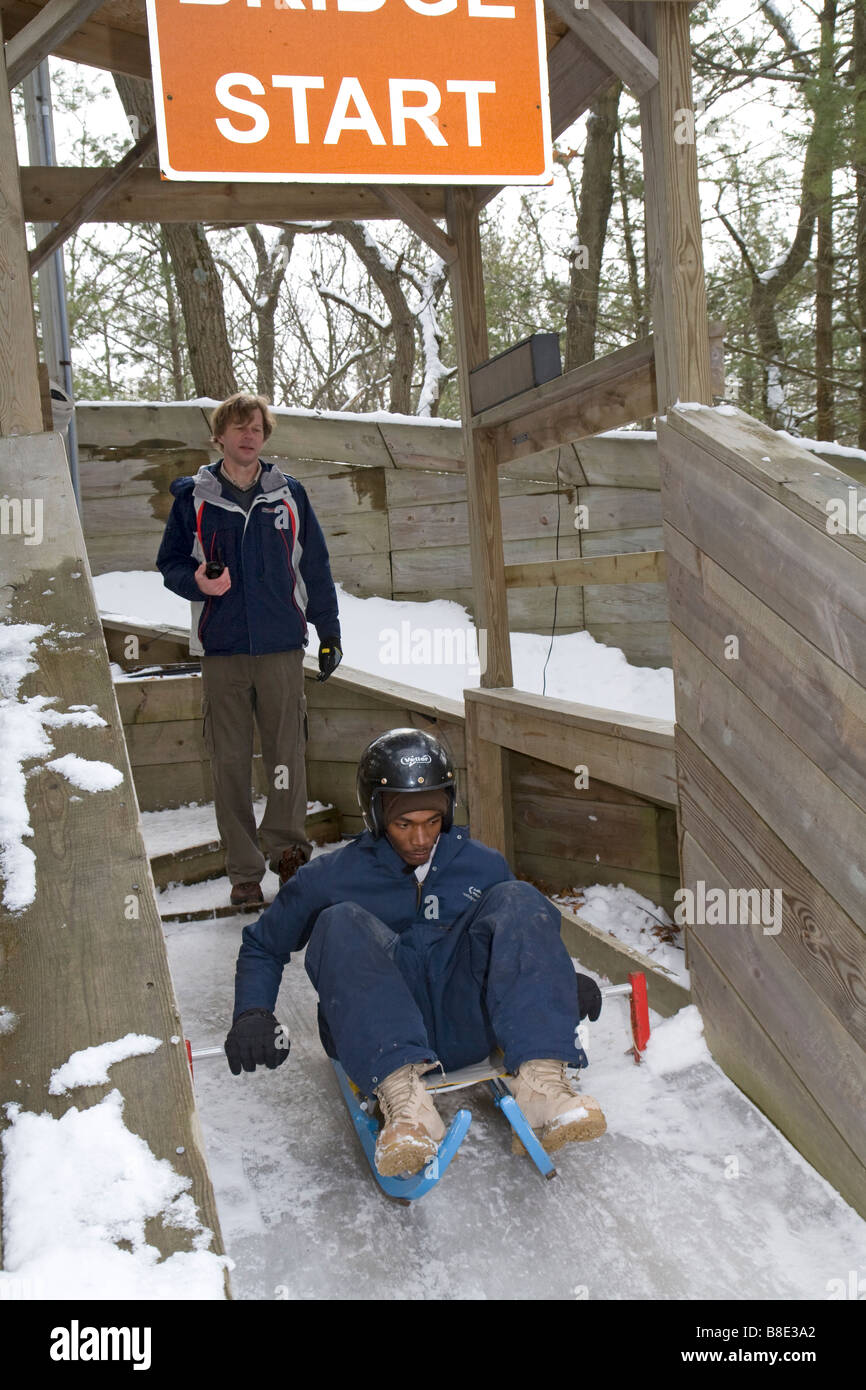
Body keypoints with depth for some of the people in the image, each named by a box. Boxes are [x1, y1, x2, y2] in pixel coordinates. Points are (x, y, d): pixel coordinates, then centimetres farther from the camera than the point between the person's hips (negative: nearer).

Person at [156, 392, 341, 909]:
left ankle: (287, 848, 11)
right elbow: (170, 562, 11)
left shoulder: (289, 494, 10)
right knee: (230, 761, 1)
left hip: (282, 645, 0)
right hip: (221, 648, 0)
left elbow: (315, 567, 13)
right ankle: (245, 873, 10)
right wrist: (197, 581, -11)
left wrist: (329, 632, 11)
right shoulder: (193, 497, 7)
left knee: (287, 752, -4)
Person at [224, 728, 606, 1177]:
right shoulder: (331, 877, 7)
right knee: (342, 925, -26)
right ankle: (403, 1098, -47)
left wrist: (567, 981, 7)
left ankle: (540, 1079, -34)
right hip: (377, 1039, -1)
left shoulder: (484, 866, 14)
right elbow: (262, 946, 16)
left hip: (466, 1027, 2)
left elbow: (530, 932, 27)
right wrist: (252, 1013, -2)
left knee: (517, 900, -15)